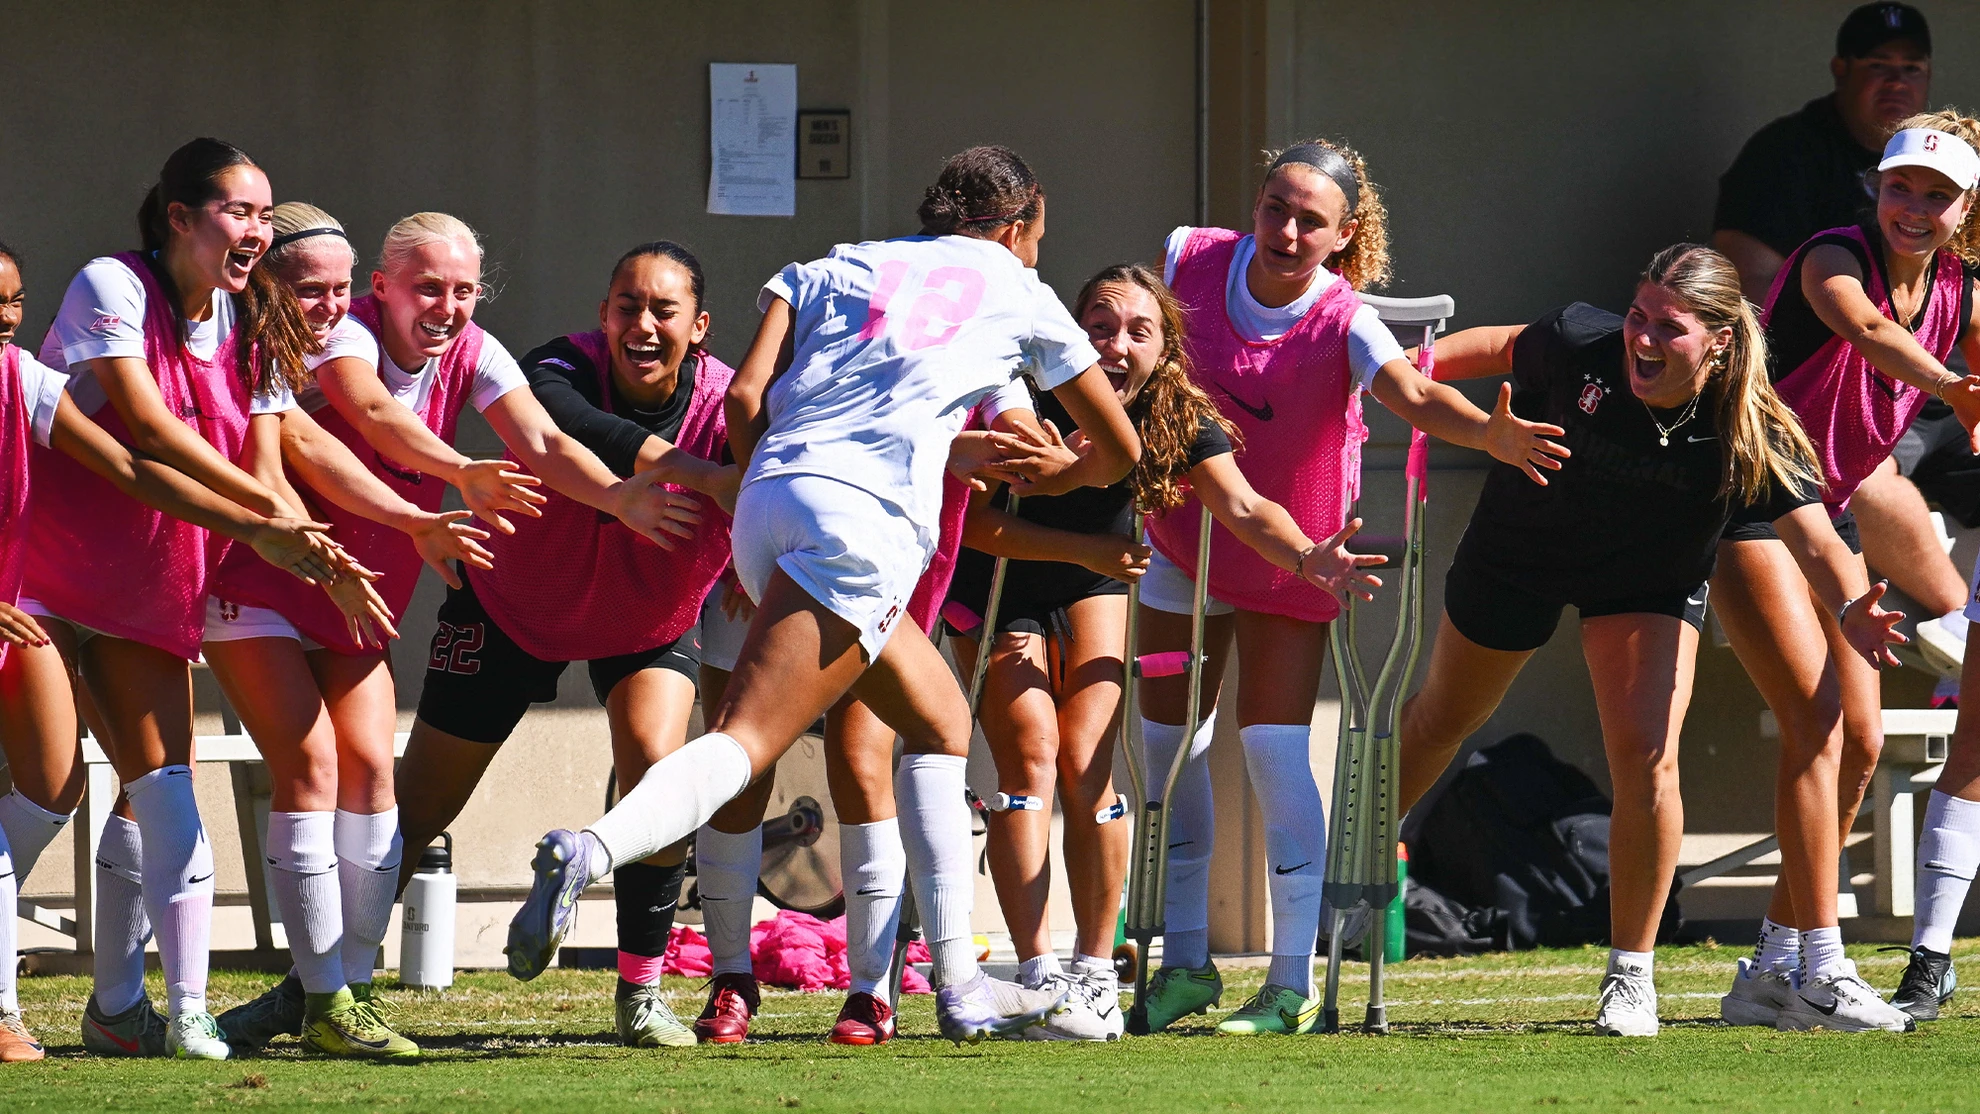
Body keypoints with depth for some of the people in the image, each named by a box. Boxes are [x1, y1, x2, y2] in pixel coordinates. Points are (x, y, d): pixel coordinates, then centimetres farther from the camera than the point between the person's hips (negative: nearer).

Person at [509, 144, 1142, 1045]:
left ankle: (959, 984, 18)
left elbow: (745, 397, 12)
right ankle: (591, 852, -45)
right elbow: (1120, 449, 30)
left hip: (767, 498, 6)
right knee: (746, 740, -18)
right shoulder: (1019, 294, 21)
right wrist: (1057, 480, 51)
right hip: (867, 515, -6)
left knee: (941, 722, 21)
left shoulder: (831, 268, 27)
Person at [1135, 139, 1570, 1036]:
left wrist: (1491, 433, -64)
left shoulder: (1341, 325, -27)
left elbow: (1415, 396, -46)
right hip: (1183, 539, 4)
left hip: (1288, 554, -4)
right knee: (1166, 742, 9)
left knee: (1275, 748, -11)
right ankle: (1184, 964, 25)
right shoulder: (1190, 260, -15)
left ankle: (1292, 984, -4)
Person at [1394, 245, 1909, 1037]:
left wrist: (1851, 607, -61)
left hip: (1650, 581, -1)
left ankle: (1631, 975, 0)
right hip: (1522, 551, 1)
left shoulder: (1751, 431, -33)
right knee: (1444, 718, 21)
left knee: (1646, 757, -18)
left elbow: (1815, 540, -41)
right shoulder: (1581, 347, -32)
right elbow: (1498, 349, -10)